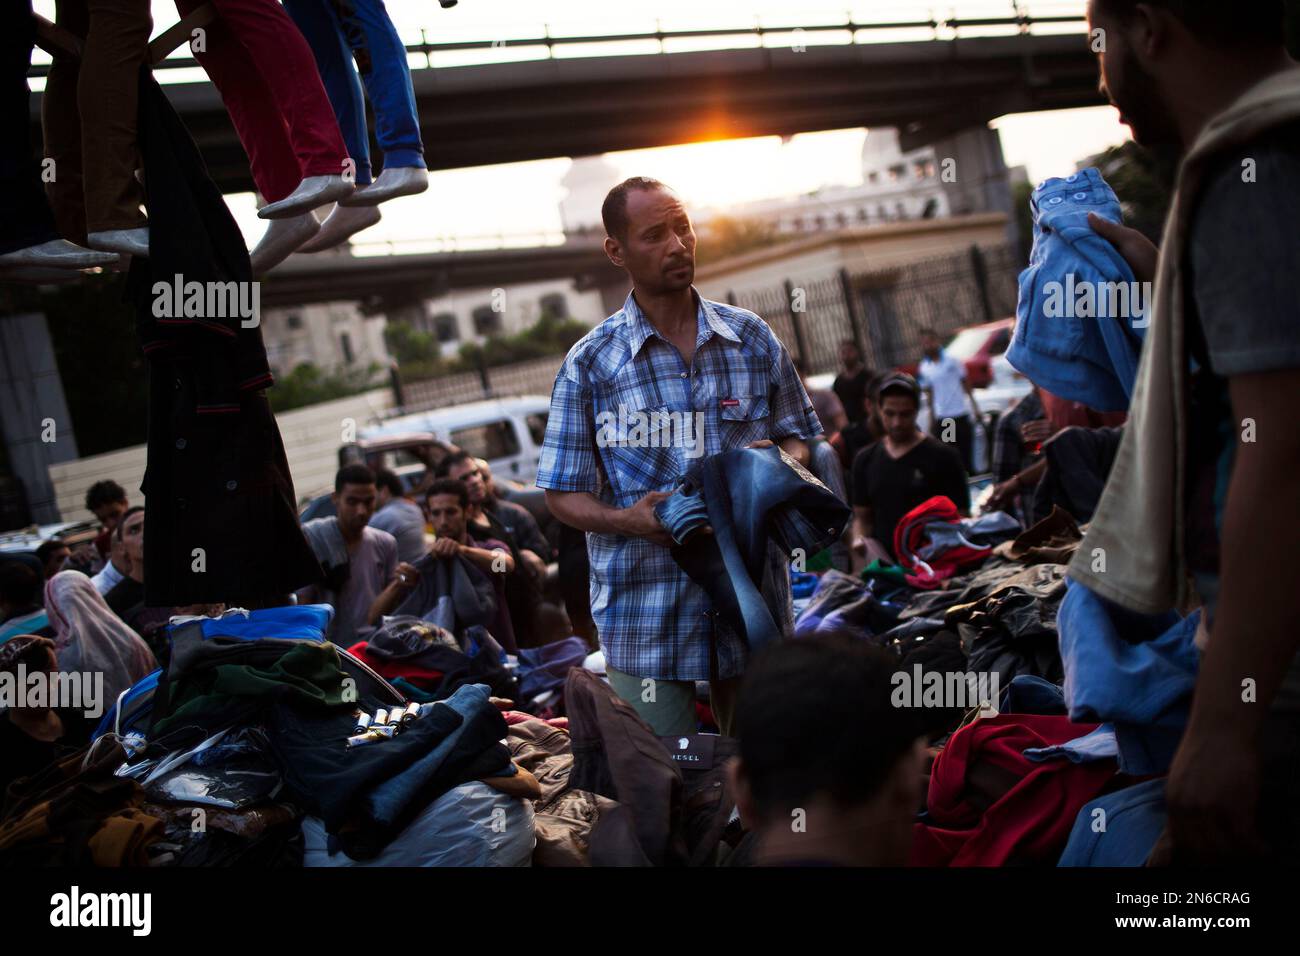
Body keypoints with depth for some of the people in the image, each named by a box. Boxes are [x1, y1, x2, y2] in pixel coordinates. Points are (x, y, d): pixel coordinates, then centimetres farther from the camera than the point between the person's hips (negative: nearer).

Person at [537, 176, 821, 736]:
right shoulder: (590, 364, -2)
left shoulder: (753, 339, 7)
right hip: (645, 617, -3)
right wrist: (626, 520, -20)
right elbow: (562, 494, 0)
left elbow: (797, 435, 17)